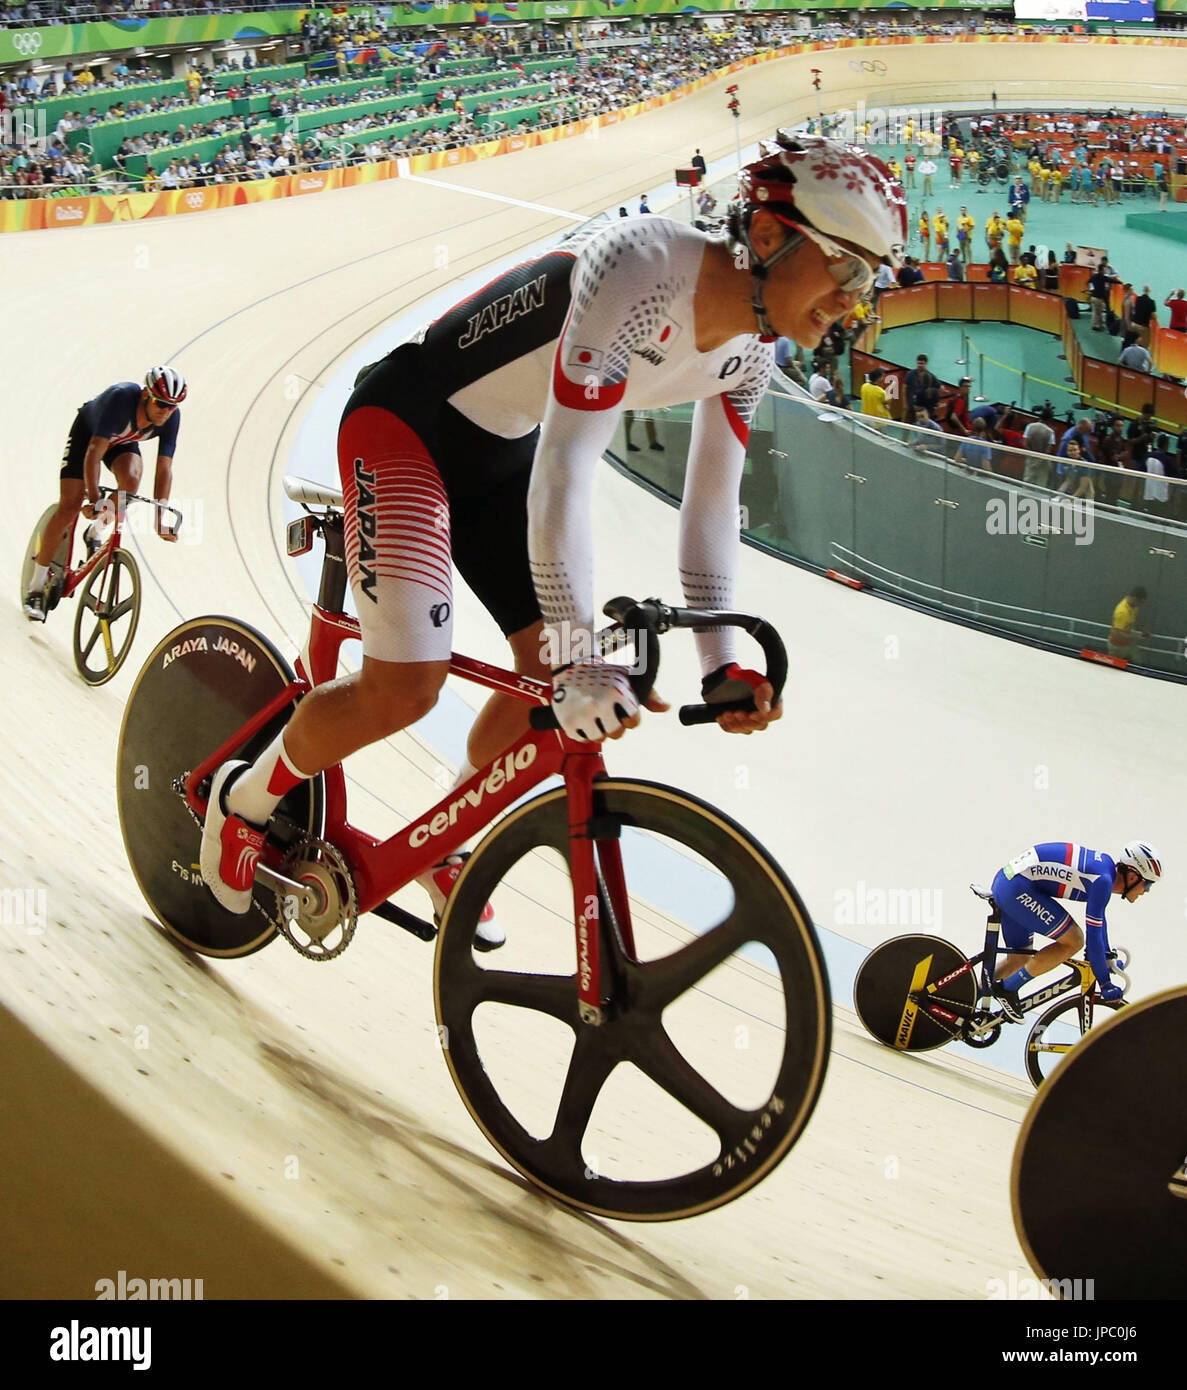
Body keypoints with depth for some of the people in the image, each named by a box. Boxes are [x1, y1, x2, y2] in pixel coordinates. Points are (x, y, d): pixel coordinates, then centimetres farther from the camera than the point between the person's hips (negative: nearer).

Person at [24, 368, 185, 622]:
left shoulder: (171, 418, -27)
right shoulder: (121, 397, -40)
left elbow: (164, 468, -24)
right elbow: (94, 452, -45)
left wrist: (159, 519, -31)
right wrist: (94, 499, -55)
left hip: (123, 442, 3)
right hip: (87, 432, -3)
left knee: (130, 479, -31)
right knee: (69, 508, -13)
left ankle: (96, 534, -1)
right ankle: (37, 586, -2)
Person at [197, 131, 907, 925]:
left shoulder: (751, 350, -8)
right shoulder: (645, 269, -33)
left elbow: (713, 505, 0)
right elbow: (566, 467, -39)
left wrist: (721, 662, -8)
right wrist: (580, 656, -43)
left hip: (501, 455, 8)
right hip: (405, 426, -8)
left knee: (554, 674, 2)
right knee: (406, 687, -18)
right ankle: (246, 801, 10)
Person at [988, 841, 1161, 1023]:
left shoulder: (1106, 864, 12)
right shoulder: (1103, 879, -16)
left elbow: (1098, 919, 30)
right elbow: (1093, 936, -16)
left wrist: (1108, 957, 37)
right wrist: (1105, 984, -9)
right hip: (1017, 888, -10)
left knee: (1019, 958, 20)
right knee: (1073, 941, -9)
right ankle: (1008, 988, -4)